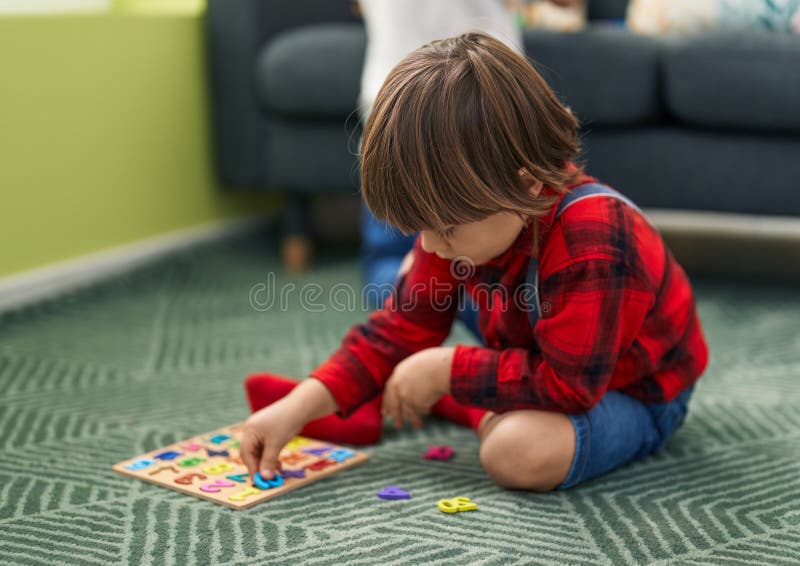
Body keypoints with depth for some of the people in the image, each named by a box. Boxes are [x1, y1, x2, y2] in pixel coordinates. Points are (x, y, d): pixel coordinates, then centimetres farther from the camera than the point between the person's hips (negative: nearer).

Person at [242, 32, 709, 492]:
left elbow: (567, 385, -36)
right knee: (419, 280, 7)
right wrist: (301, 405, -17)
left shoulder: (589, 245, -40)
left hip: (631, 395, -7)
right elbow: (405, 325, -8)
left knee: (517, 452, -36)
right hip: (547, 364, 8)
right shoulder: (468, 219, -13)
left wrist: (445, 370, -30)